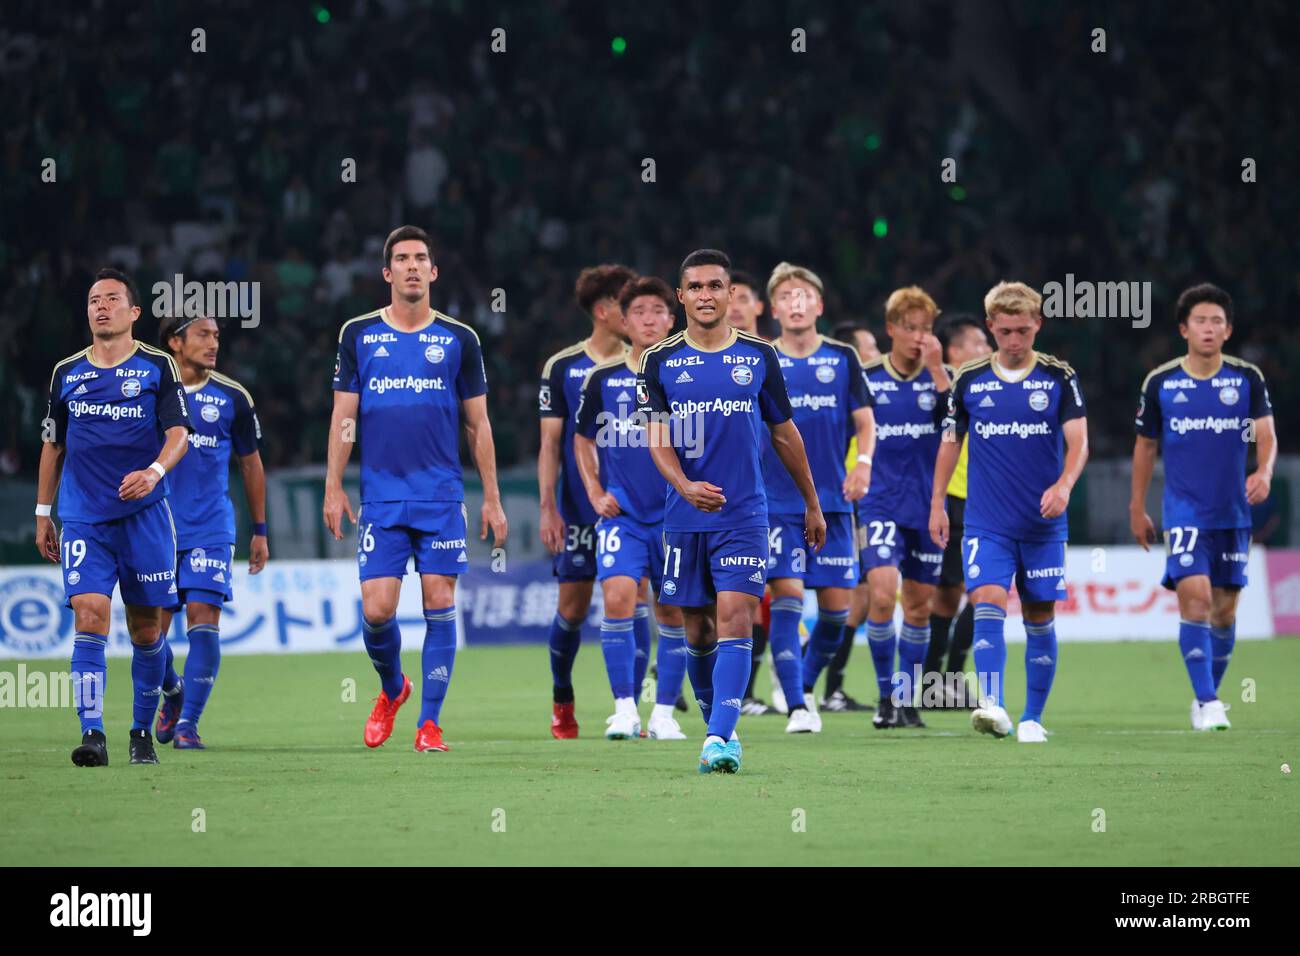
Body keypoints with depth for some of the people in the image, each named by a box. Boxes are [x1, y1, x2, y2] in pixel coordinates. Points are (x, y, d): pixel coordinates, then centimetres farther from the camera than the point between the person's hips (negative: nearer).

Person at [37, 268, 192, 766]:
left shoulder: (158, 367, 2)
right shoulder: (66, 373, 11)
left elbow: (178, 434, -5)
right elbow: (53, 444, 18)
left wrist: (154, 472, -25)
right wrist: (42, 513, 17)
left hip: (145, 515, -1)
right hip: (83, 519, 1)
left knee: (146, 628, 5)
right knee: (89, 615, -15)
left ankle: (142, 730, 23)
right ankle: (92, 734, -20)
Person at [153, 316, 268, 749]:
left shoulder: (233, 398, 4)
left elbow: (251, 464, 14)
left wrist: (260, 531, 15)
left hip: (211, 530, -1)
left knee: (203, 617, -13)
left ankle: (188, 722, -8)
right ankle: (173, 693, 31)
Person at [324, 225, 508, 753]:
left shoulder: (458, 339, 6)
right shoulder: (358, 334, 6)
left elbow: (478, 424, 9)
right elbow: (344, 416, 8)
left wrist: (492, 499, 6)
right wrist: (334, 486, 0)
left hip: (442, 498, 0)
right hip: (381, 499, 0)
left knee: (439, 604, -5)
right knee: (376, 609, -7)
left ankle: (429, 721, 3)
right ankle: (391, 687, 23)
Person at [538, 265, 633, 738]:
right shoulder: (562, 367, -1)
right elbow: (550, 443, 0)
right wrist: (548, 508, -6)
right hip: (579, 510, -1)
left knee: (633, 601, -7)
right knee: (572, 608, 3)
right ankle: (562, 700, 25)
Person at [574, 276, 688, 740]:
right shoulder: (603, 379, 3)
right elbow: (582, 439, 15)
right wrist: (595, 493, 4)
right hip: (621, 512, 0)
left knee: (673, 613, 2)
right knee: (618, 597, -17)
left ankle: (664, 712, 14)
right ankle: (625, 710, -9)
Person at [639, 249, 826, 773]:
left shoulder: (759, 356, 4)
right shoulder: (661, 360, 2)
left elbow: (785, 434, 14)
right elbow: (657, 439, -5)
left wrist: (812, 504, 19)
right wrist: (686, 486, -25)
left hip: (744, 516, -1)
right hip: (685, 515, 1)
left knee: (735, 619, -15)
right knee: (697, 631, 8)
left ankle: (719, 740, -21)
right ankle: (718, 725, 26)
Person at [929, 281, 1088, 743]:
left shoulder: (1059, 377, 0)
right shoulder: (969, 379, 4)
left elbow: (1078, 441, -7)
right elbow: (951, 441, 12)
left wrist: (1064, 484, -25)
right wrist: (937, 504, 8)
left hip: (1043, 523, 0)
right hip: (986, 523, 0)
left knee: (1040, 617, 6)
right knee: (988, 604, -18)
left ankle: (1032, 717, 16)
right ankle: (992, 706, -28)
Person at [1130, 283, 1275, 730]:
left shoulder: (1247, 379, 1)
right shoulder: (1160, 383, 0)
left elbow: (1266, 434, -6)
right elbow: (1146, 445, 10)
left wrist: (1264, 471, -28)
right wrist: (1137, 508, 12)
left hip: (1233, 513, 2)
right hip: (1184, 511, -2)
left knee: (1225, 610, 7)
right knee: (1195, 597, -17)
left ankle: (1209, 697, 24)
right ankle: (1207, 704, -16)